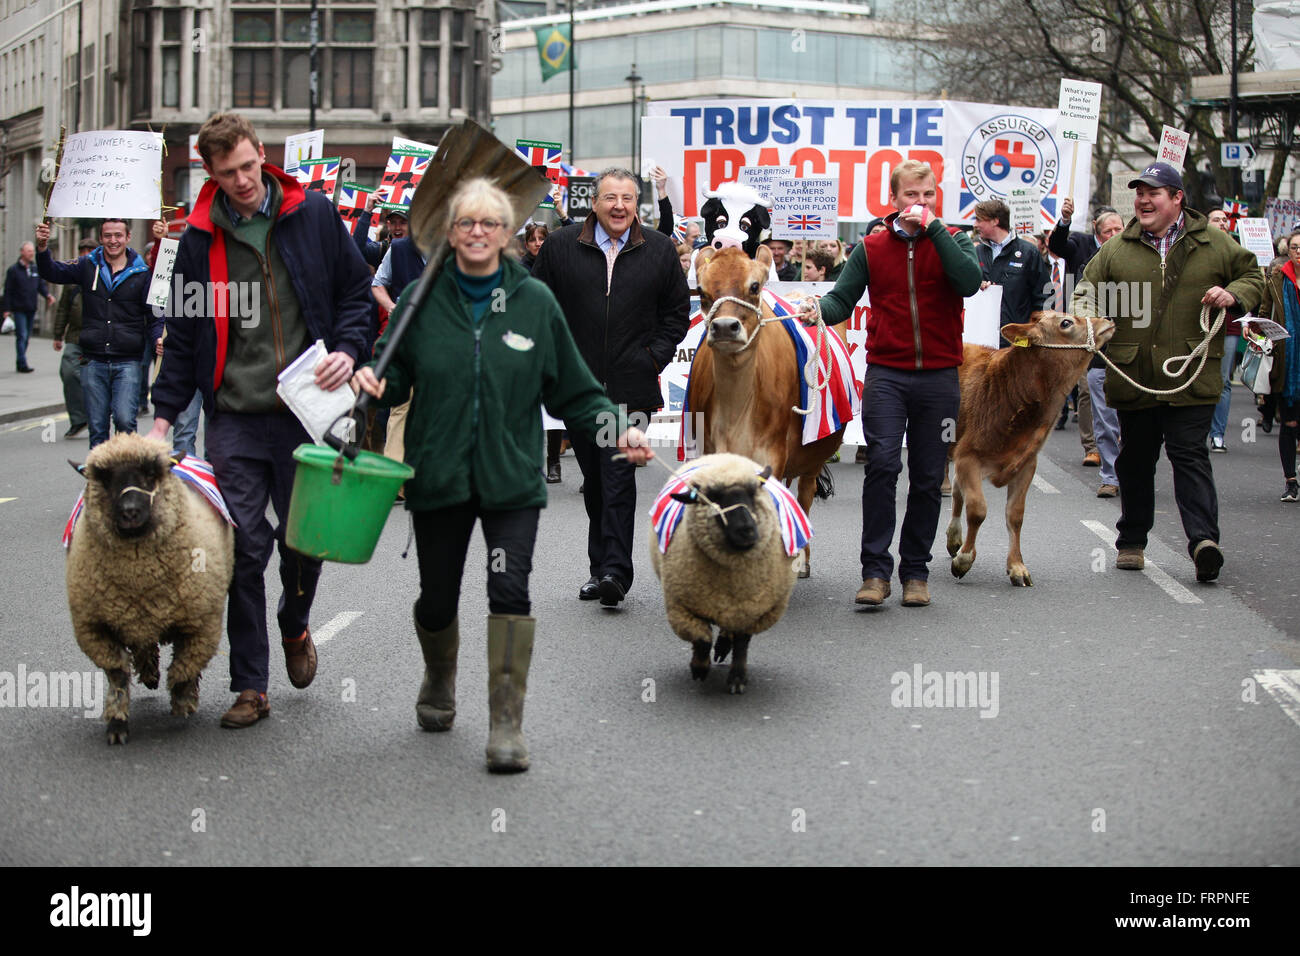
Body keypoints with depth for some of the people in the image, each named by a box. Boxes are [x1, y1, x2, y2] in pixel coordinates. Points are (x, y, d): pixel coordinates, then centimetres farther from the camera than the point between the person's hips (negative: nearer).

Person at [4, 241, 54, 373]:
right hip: (19, 309, -5)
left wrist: (47, 295, -9)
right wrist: (7, 309, -9)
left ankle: (20, 363, 18)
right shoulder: (13, 270, -4)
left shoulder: (36, 269, 11)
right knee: (22, 336, -11)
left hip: (31, 309, 5)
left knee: (27, 337, 10)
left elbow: (42, 285, 13)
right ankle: (22, 363, -12)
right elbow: (8, 291, -4)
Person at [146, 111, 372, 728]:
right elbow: (183, 333, 10)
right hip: (234, 417, 1)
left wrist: (347, 351, -7)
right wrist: (164, 414, 4)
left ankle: (294, 626, 38)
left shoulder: (313, 214, 2)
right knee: (242, 547, -3)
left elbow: (355, 291, 10)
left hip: (305, 411, 0)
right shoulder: (201, 238, 5)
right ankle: (250, 687, 6)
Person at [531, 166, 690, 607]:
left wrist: (656, 356, 1)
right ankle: (600, 568, 20)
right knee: (594, 479, 11)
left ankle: (615, 570, -13)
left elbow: (677, 310, 12)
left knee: (618, 476, -12)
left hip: (630, 386, -2)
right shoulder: (561, 246, 3)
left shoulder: (659, 250, 3)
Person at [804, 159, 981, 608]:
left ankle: (915, 571, 17)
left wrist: (933, 227, -14)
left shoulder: (952, 241, 6)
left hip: (939, 376, 1)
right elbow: (843, 298, 6)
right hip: (886, 374, -1)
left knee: (928, 478, 6)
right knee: (882, 464, -15)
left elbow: (970, 282, -13)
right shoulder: (871, 249, 8)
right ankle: (876, 570, -9)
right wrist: (820, 308, -18)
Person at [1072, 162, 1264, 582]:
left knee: (1189, 455, -10)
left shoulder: (1215, 244, 5)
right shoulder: (1116, 249, 8)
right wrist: (1085, 314, -13)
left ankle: (1203, 540, -17)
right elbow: (1089, 288, 9)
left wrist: (1233, 294, -6)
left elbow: (1252, 276, 15)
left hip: (1191, 378, -2)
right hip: (1132, 377, 3)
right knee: (1135, 460, 12)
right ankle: (1131, 542, 23)